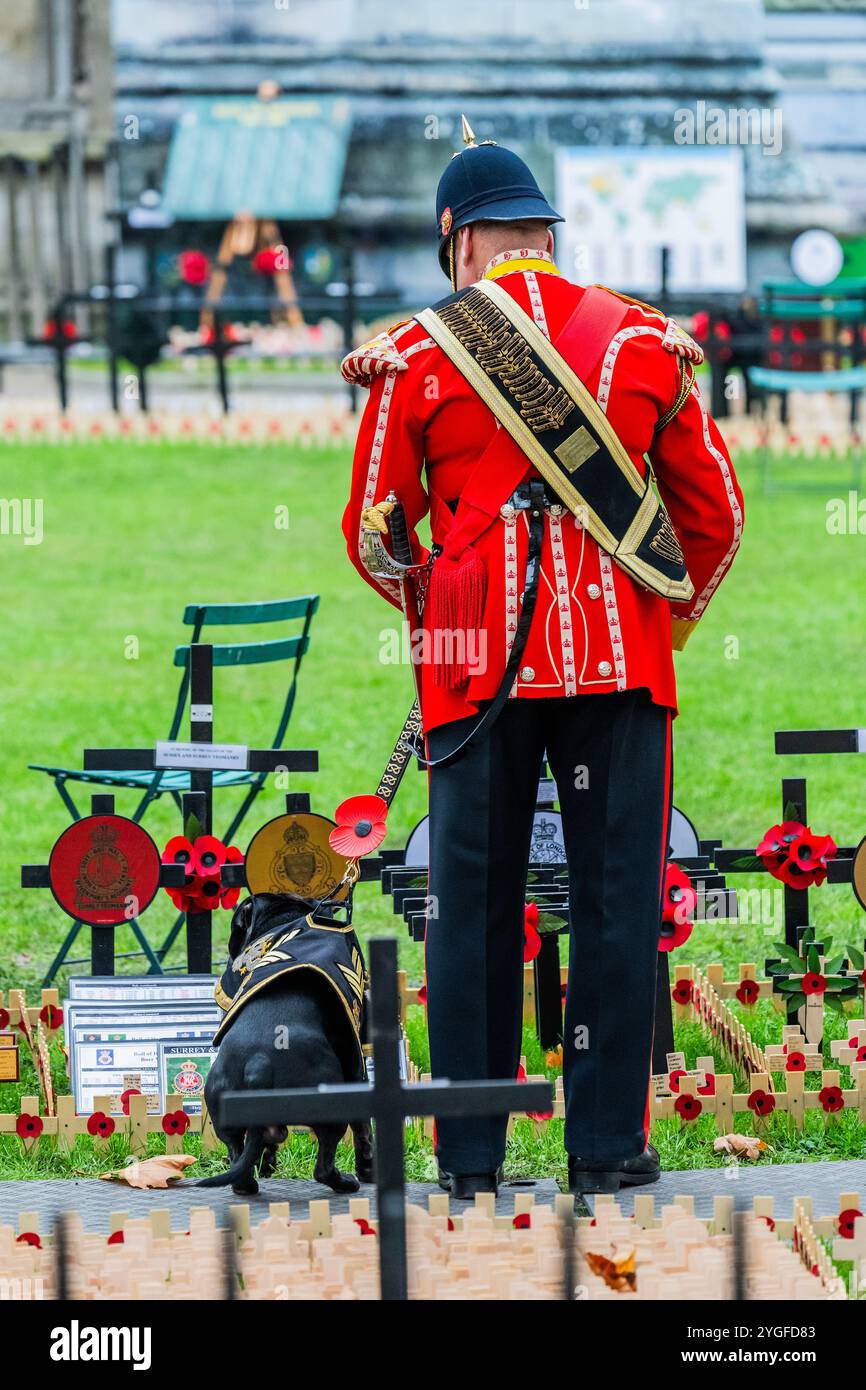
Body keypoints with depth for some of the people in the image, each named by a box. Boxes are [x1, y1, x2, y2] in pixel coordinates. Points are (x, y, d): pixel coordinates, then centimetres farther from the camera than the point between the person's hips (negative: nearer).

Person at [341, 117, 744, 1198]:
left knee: (473, 902, 5)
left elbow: (373, 532, 7)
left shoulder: (416, 356, 2)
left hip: (478, 662, -1)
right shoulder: (646, 343, 7)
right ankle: (607, 1143, 2)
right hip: (622, 658, 1)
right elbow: (715, 512, 12)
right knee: (615, 897, 4)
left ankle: (471, 1154, 5)